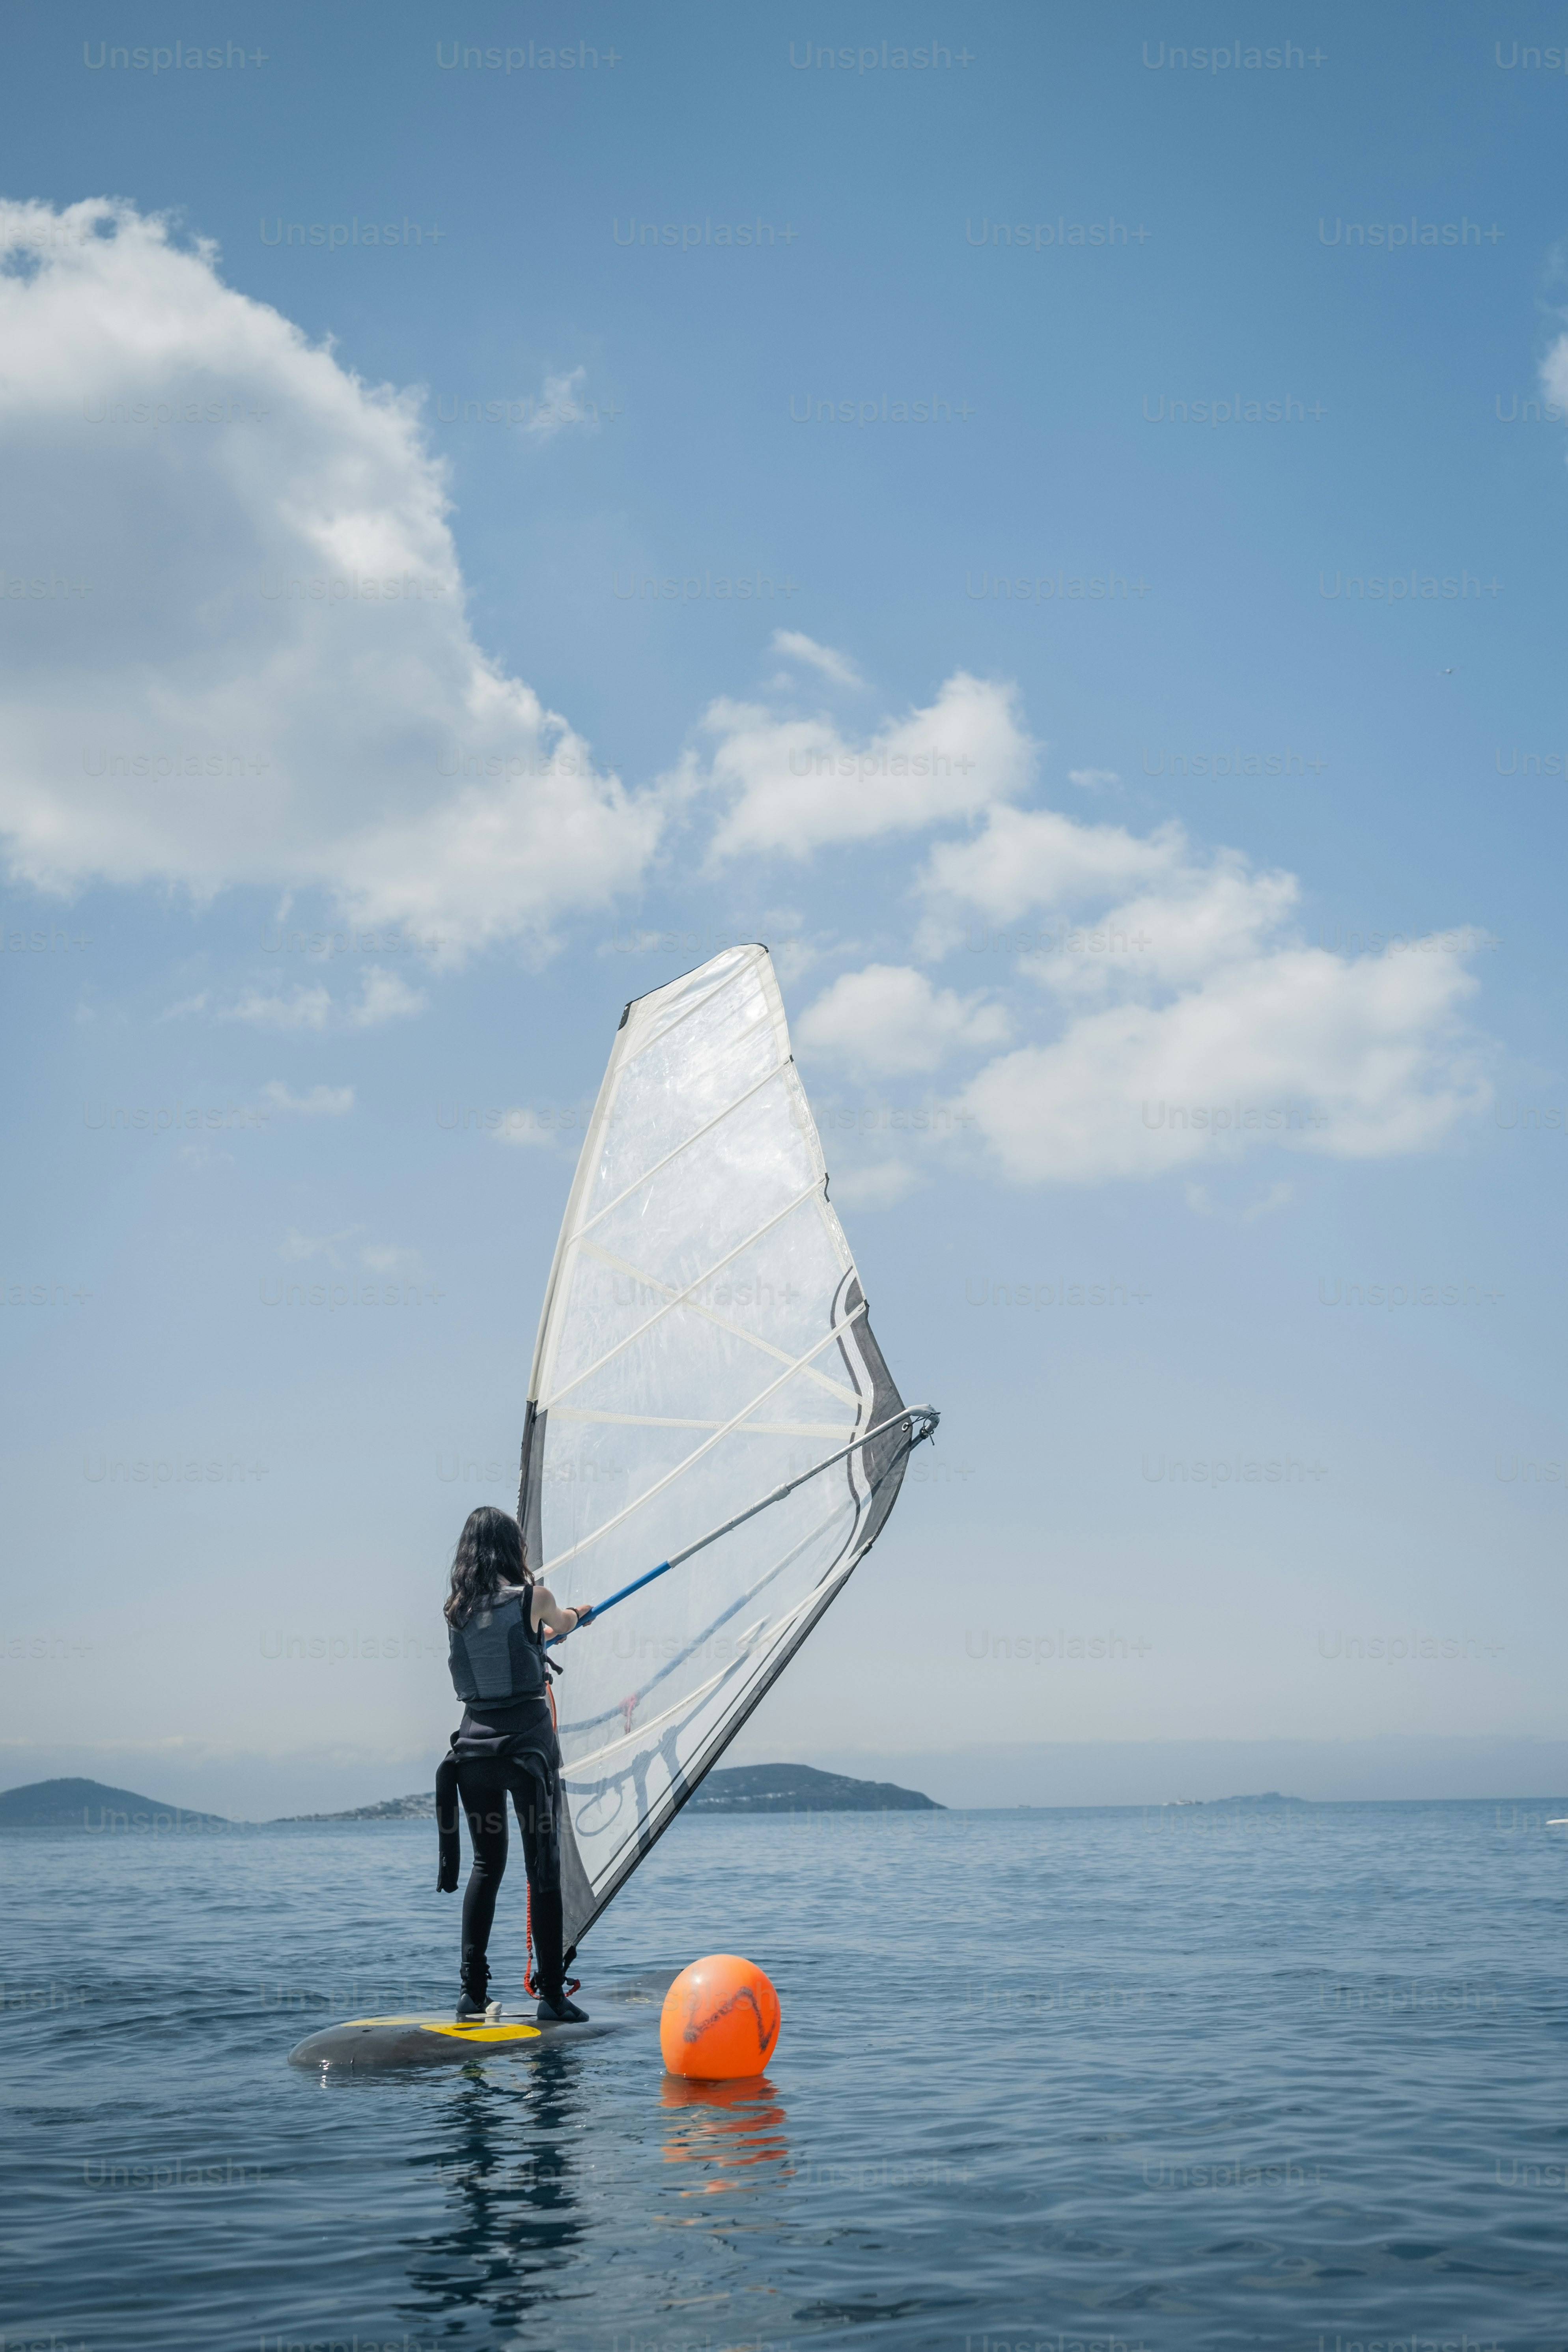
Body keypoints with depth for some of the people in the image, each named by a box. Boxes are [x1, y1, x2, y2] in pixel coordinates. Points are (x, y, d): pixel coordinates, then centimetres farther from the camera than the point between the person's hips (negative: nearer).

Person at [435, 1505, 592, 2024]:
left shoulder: (457, 1609, 4)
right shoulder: (533, 1598, -6)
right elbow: (561, 1622, 17)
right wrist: (577, 1615, 42)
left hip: (475, 1741, 4)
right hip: (528, 1741, -4)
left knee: (487, 1864, 12)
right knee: (544, 1868, 2)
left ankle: (473, 1993, 9)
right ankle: (553, 1996, 2)